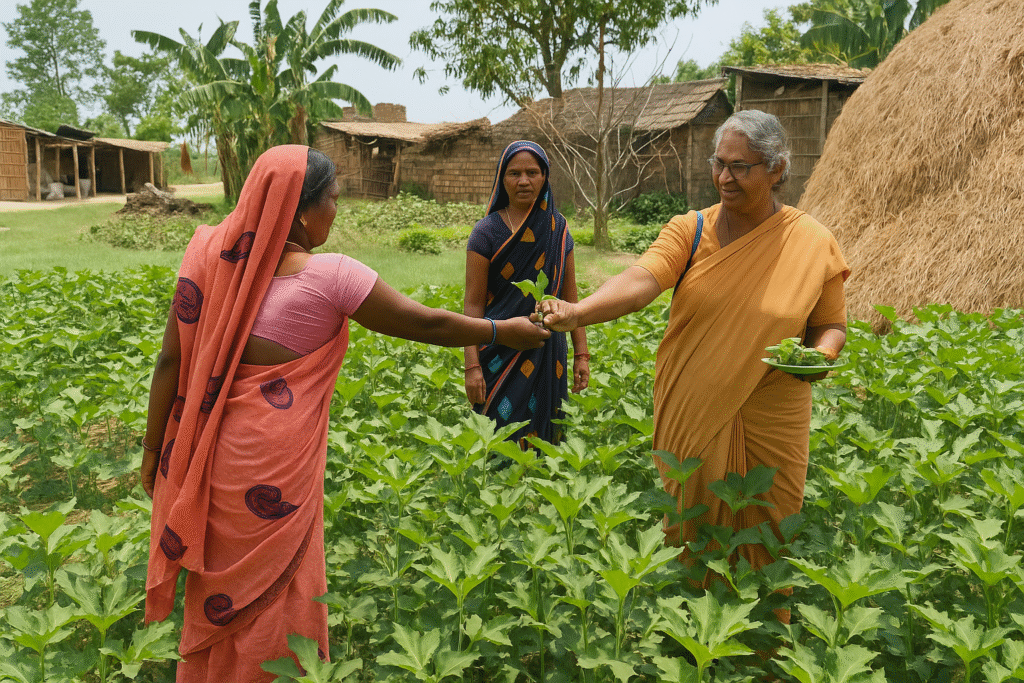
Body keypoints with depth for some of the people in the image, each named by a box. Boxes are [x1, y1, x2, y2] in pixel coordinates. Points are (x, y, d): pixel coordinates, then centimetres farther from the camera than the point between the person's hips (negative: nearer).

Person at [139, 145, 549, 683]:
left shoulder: (208, 252, -3)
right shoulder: (328, 276, -16)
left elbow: (171, 360, -1)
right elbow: (425, 324, -9)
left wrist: (155, 446, 10)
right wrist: (504, 331, 5)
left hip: (209, 452, 6)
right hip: (275, 464, -5)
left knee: (218, 577, 24)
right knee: (270, 585, 15)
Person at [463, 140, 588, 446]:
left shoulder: (559, 229, 6)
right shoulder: (486, 232, -4)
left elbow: (570, 296, 8)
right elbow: (473, 304, -6)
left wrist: (581, 354, 3)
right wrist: (472, 366, -13)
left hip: (547, 354, 3)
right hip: (501, 354, -3)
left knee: (544, 434, 7)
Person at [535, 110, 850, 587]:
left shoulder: (813, 244, -2)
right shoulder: (690, 230, -3)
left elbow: (831, 326, 9)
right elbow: (641, 280, -21)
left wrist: (821, 355, -14)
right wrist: (578, 311, -39)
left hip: (770, 423, 0)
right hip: (692, 416, 1)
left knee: (767, 545, 11)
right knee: (692, 536, 13)